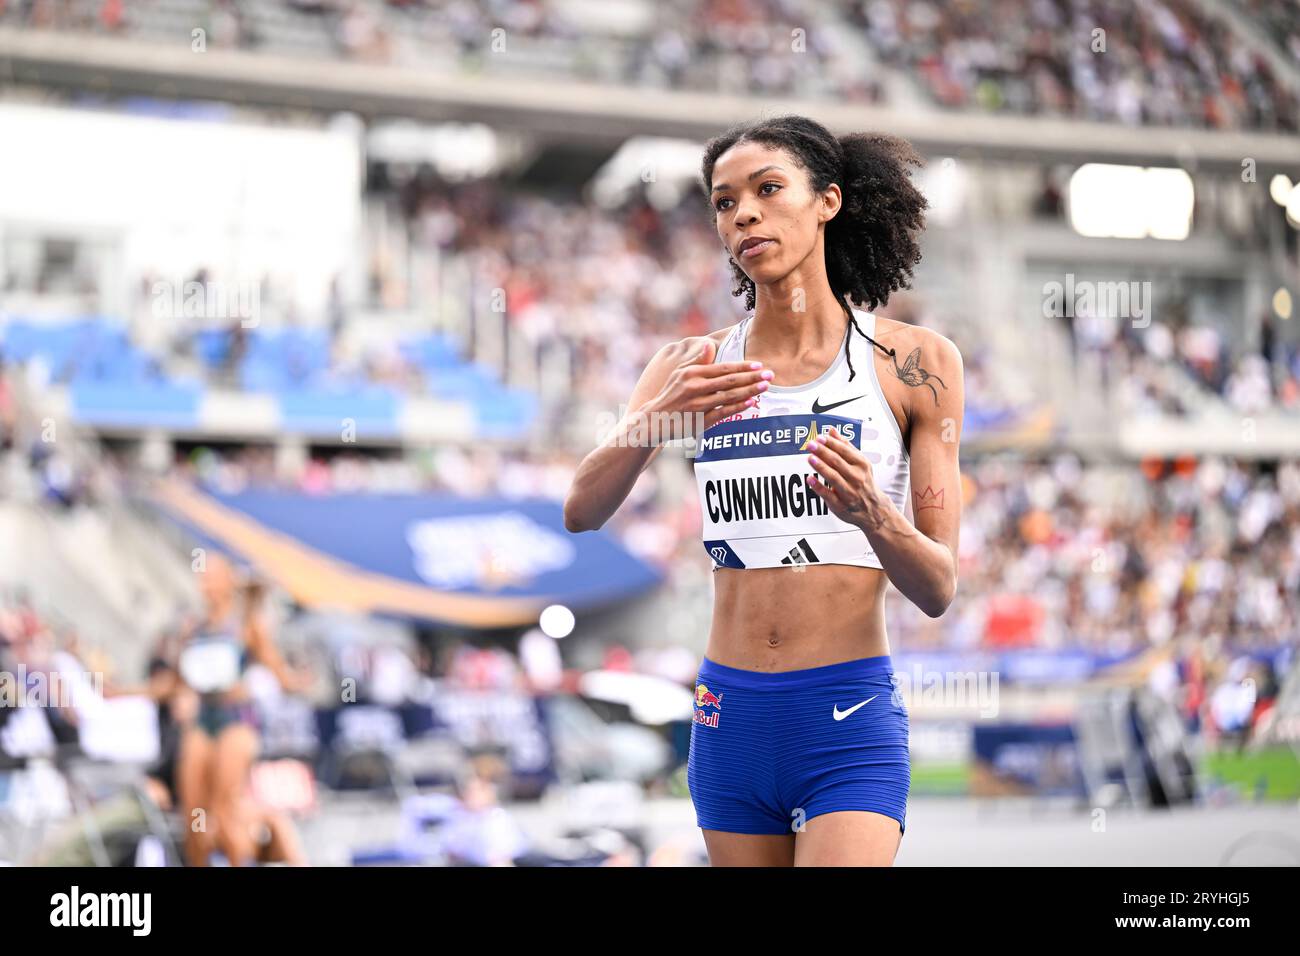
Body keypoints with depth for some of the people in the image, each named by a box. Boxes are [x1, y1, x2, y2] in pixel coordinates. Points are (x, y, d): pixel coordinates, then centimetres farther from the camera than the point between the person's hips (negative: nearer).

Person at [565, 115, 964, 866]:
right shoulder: (692, 368, 8)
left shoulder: (913, 362, 0)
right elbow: (579, 513, -2)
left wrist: (873, 515, -22)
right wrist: (656, 422, -20)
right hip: (730, 716, 3)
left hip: (848, 718, -3)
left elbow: (938, 590, -1)